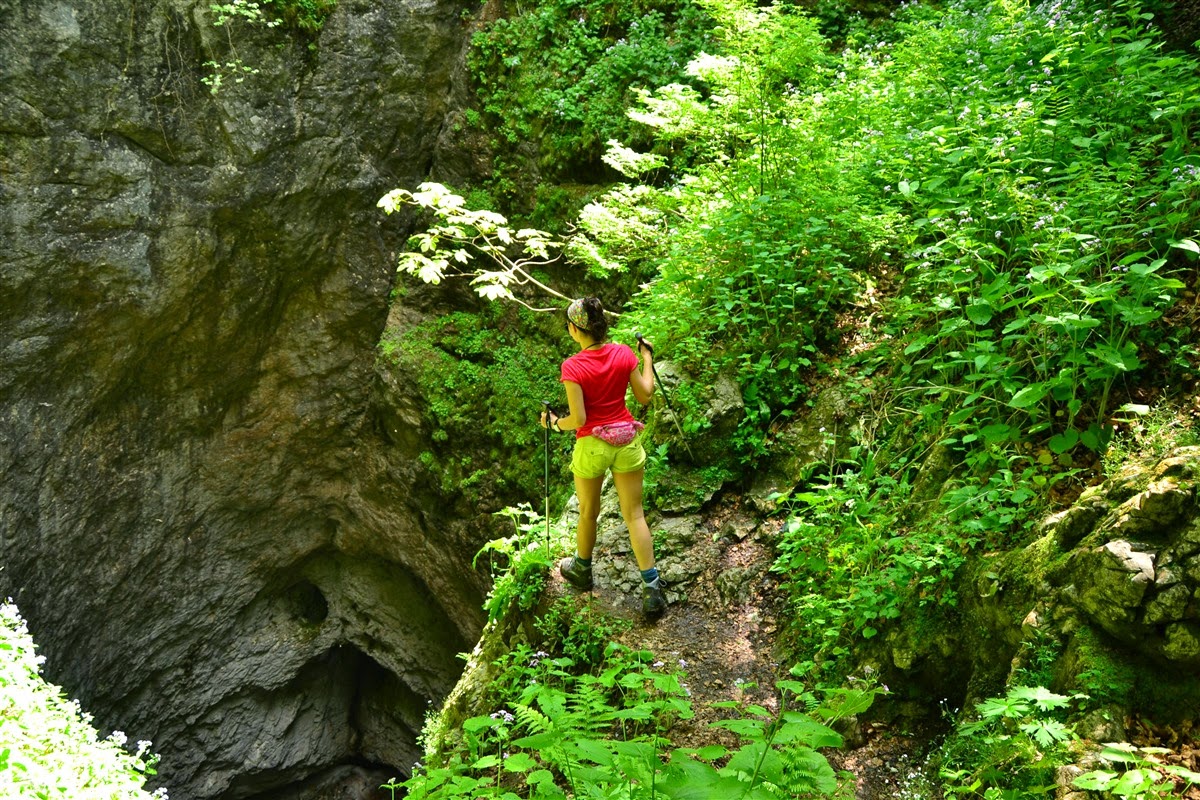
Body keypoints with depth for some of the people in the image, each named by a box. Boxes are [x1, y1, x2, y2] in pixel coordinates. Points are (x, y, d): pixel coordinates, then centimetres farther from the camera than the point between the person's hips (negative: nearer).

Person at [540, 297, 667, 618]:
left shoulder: (572, 366, -18)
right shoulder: (624, 354, -7)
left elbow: (578, 419, -19)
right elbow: (645, 396, 2)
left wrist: (555, 423, 1)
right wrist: (647, 359, 13)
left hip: (592, 445, -3)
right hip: (627, 441, 3)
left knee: (588, 513, 19)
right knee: (634, 514, 8)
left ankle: (581, 569, 43)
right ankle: (652, 587, 4)